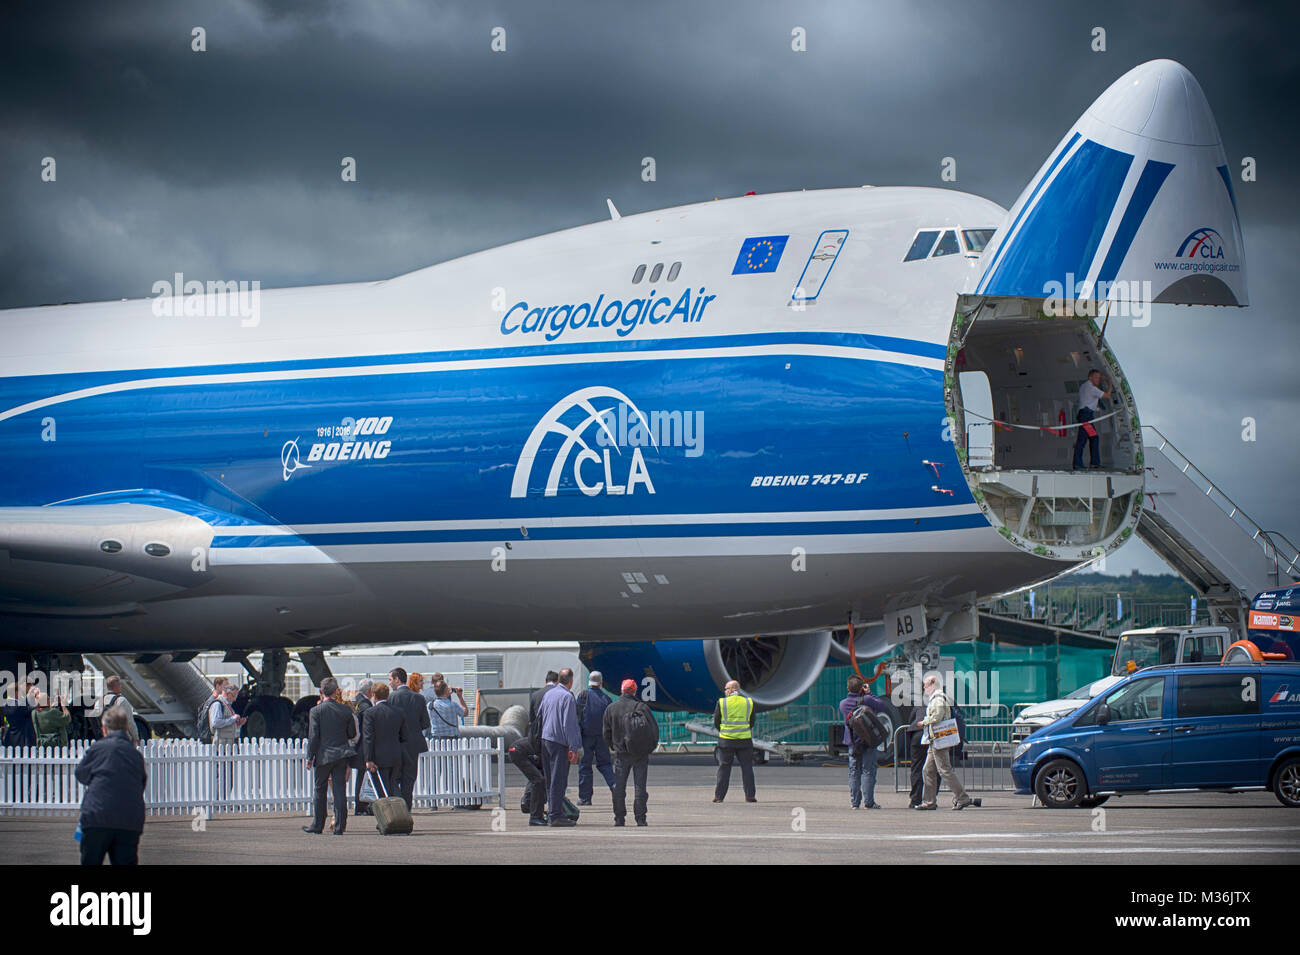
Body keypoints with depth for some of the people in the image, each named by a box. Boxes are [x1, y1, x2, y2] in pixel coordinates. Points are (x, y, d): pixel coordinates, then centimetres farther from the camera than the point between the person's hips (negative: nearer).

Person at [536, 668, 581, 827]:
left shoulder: (548, 694, 12)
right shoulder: (567, 697, -11)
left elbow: (537, 716, 15)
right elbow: (569, 724, -15)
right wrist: (574, 748, -14)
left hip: (545, 739, 8)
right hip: (559, 742, -8)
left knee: (550, 779, 12)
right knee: (559, 780, -7)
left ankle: (554, 812, 16)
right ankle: (556, 815, -8)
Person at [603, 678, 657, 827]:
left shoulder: (611, 708, 3)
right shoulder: (641, 707, -6)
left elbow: (606, 733, 5)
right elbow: (654, 729, -6)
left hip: (621, 753, 2)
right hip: (641, 754, -2)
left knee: (619, 787, 7)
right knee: (640, 786, 2)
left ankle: (619, 818, 3)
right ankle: (640, 818, 0)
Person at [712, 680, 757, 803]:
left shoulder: (721, 703, -4)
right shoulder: (749, 702, 2)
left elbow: (716, 722, 2)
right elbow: (751, 722, 8)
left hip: (726, 741, -1)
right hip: (744, 740, 1)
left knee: (724, 768, 5)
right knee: (747, 767, 6)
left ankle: (719, 795, 5)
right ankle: (750, 795, 2)